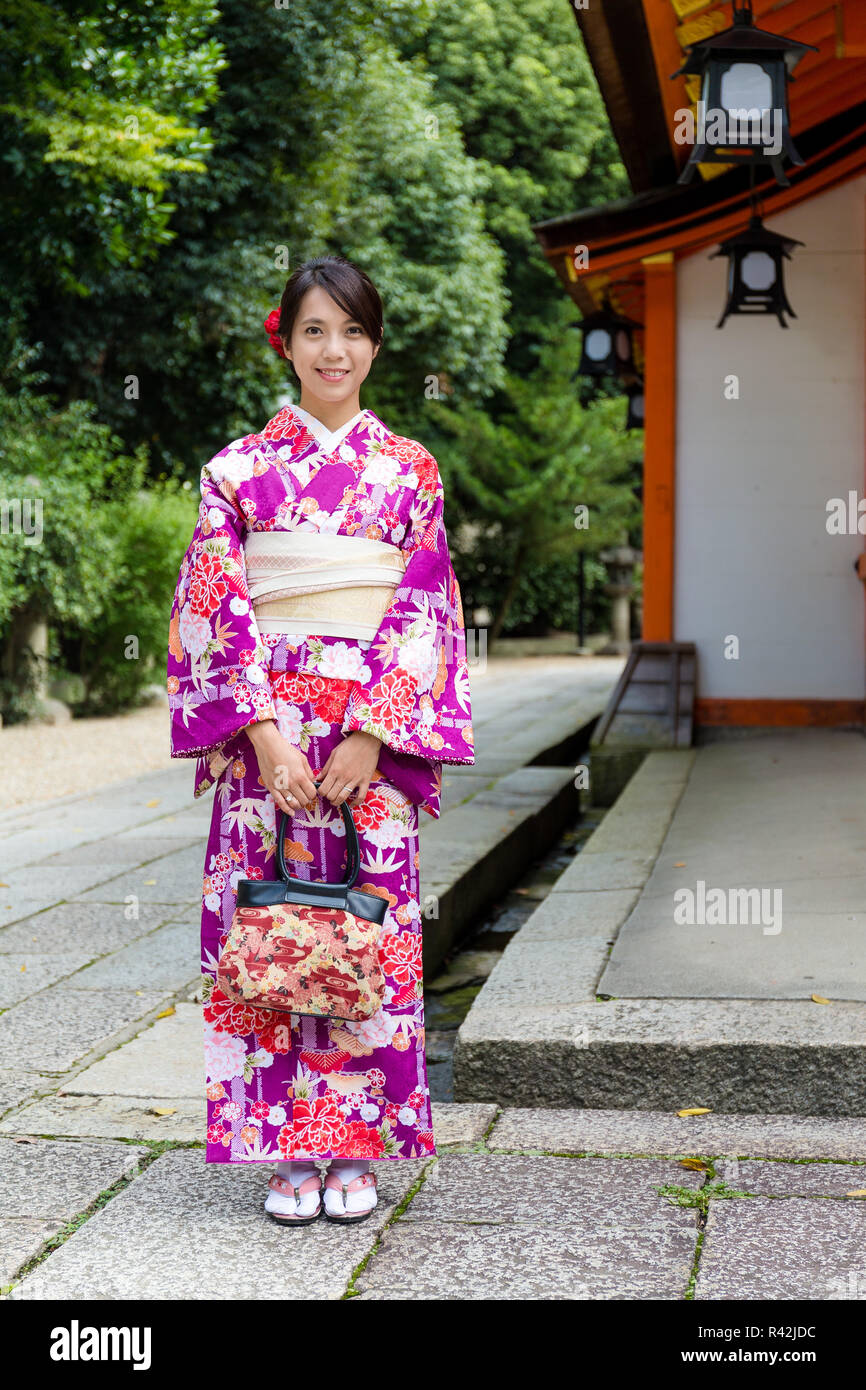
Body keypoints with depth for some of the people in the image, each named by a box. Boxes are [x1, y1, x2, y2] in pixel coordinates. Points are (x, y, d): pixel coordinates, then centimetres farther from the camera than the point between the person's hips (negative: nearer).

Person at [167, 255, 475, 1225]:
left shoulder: (409, 470, 6)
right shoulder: (238, 467, 5)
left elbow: (424, 612, 0)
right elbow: (218, 609, 0)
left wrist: (369, 736, -11)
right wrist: (267, 733, -11)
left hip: (376, 732, 0)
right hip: (267, 726, 0)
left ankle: (354, 1149, 14)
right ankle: (288, 1152, 12)